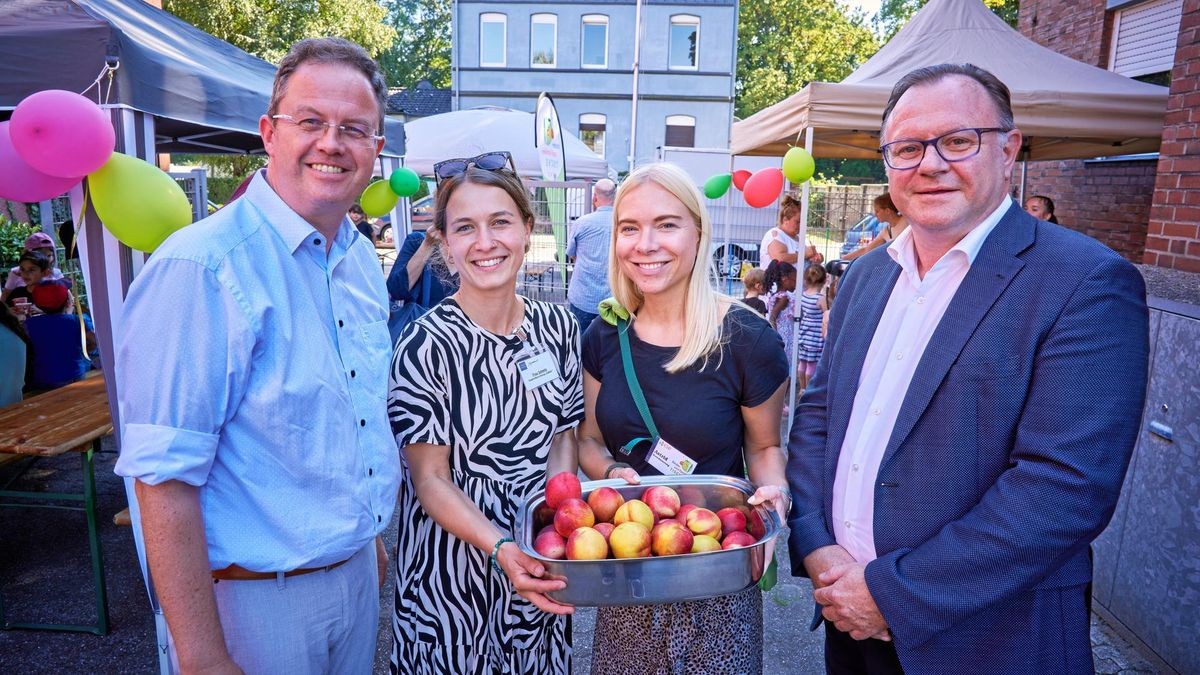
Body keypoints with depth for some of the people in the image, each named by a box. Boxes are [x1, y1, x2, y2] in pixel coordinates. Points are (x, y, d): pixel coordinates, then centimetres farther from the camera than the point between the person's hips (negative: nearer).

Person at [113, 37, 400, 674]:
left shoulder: (362, 260, 2)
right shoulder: (200, 267, -22)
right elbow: (165, 478, -22)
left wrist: (369, 536, 15)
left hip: (358, 574, 7)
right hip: (257, 600, -6)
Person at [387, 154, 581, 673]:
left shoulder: (558, 328, -3)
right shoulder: (426, 343, -17)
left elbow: (563, 436, 5)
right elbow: (430, 478, -14)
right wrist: (500, 548, -28)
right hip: (453, 566, -4)